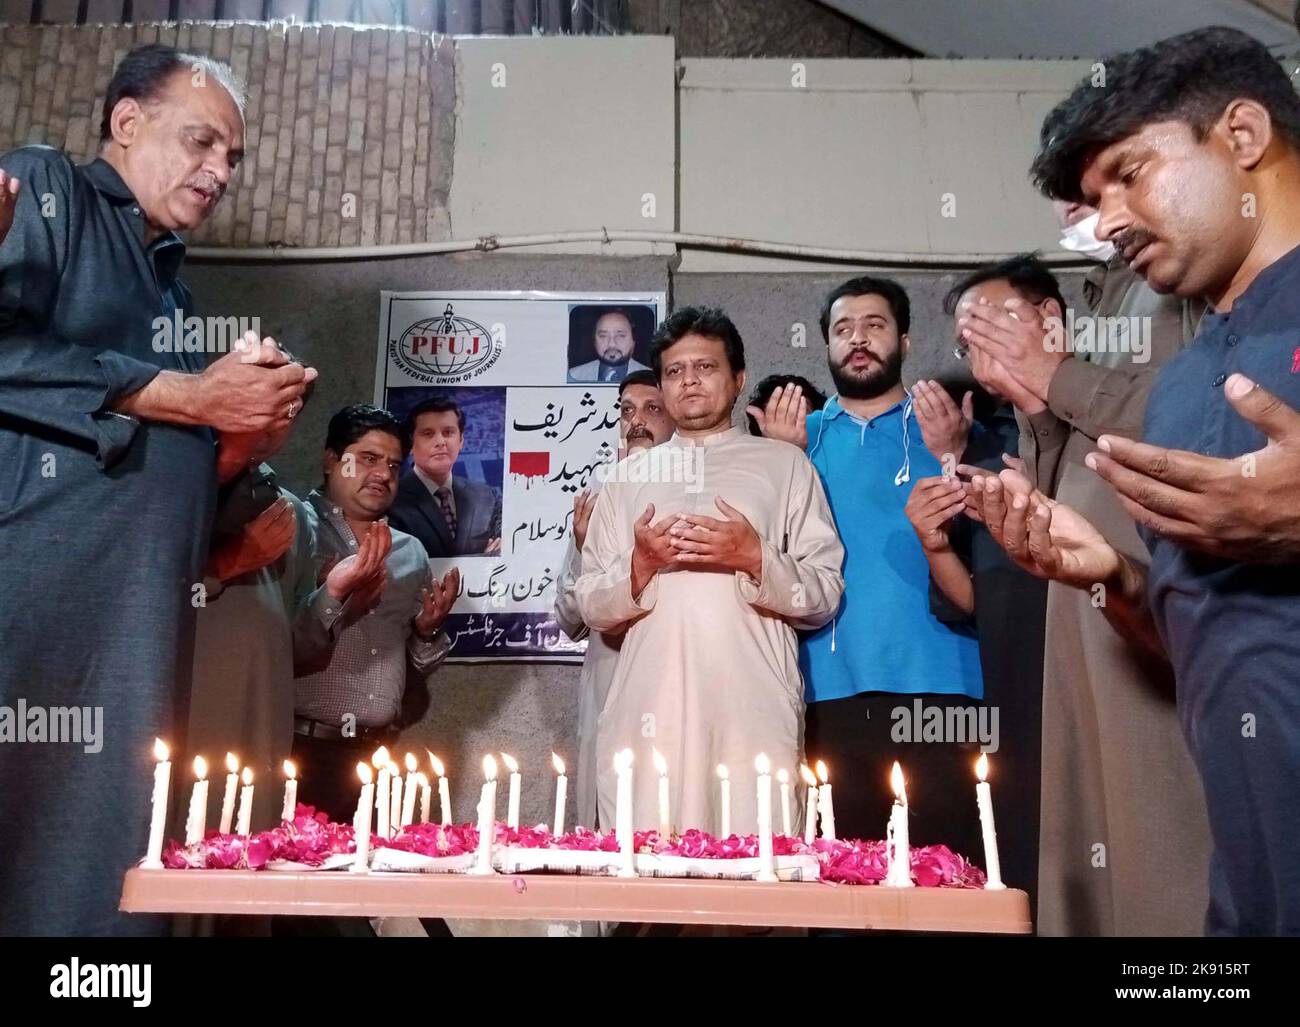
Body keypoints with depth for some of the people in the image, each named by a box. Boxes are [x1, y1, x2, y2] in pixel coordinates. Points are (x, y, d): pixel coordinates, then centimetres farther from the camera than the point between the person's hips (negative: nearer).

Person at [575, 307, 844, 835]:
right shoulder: (630, 475, 20)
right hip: (647, 713, 2)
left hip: (754, 715, -1)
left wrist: (755, 558, -9)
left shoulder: (784, 464, 14)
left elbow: (824, 597, 7)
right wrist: (640, 566, -4)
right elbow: (592, 608, 15)